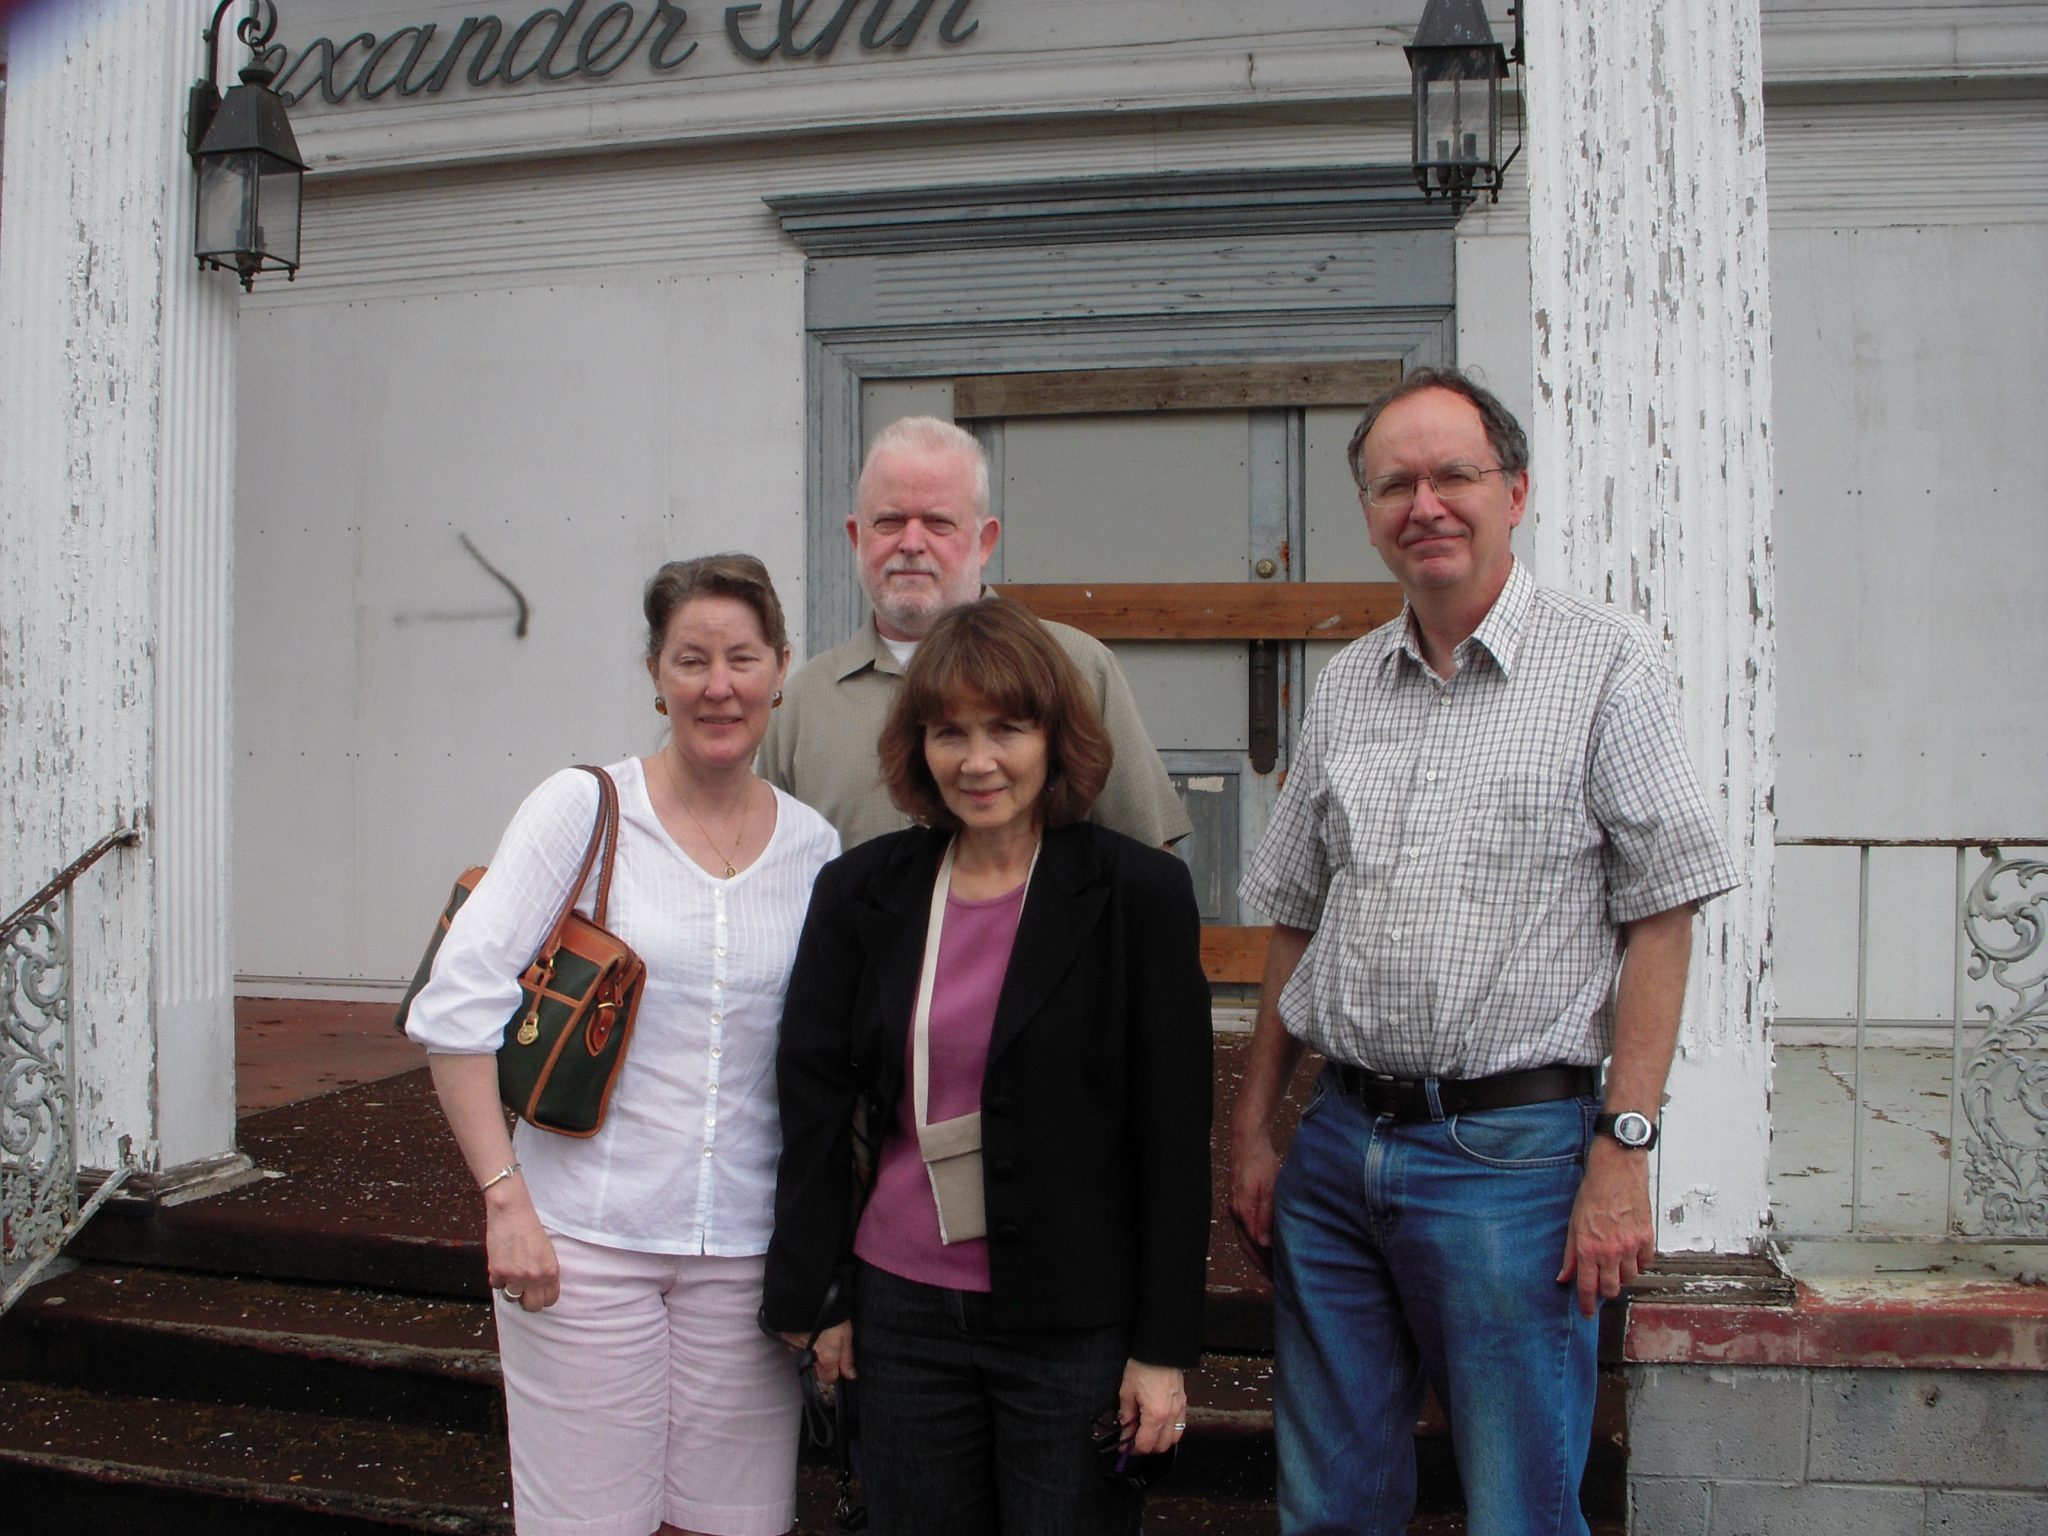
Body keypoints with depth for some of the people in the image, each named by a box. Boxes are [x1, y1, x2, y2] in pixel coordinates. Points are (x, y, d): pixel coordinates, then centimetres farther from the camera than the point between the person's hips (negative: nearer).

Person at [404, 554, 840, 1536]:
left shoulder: (812, 846, 4)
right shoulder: (584, 809, -5)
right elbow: (454, 1008, -9)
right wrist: (505, 1197, -14)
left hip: (744, 1247, 3)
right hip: (584, 1234, -3)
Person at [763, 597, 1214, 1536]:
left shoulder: (1138, 893, -7)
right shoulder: (859, 893, 2)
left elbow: (1175, 1133, -6)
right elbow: (814, 1107, 7)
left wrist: (1164, 1348, -7)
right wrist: (815, 1300, 6)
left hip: (1075, 1325, -3)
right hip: (902, 1310, 3)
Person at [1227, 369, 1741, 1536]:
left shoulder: (1606, 666, -4)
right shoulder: (1348, 685, 11)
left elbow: (1662, 920, -7)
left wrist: (1623, 1150, -13)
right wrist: (1253, 1129, 12)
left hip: (1514, 1147, -5)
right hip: (1338, 1146, 5)